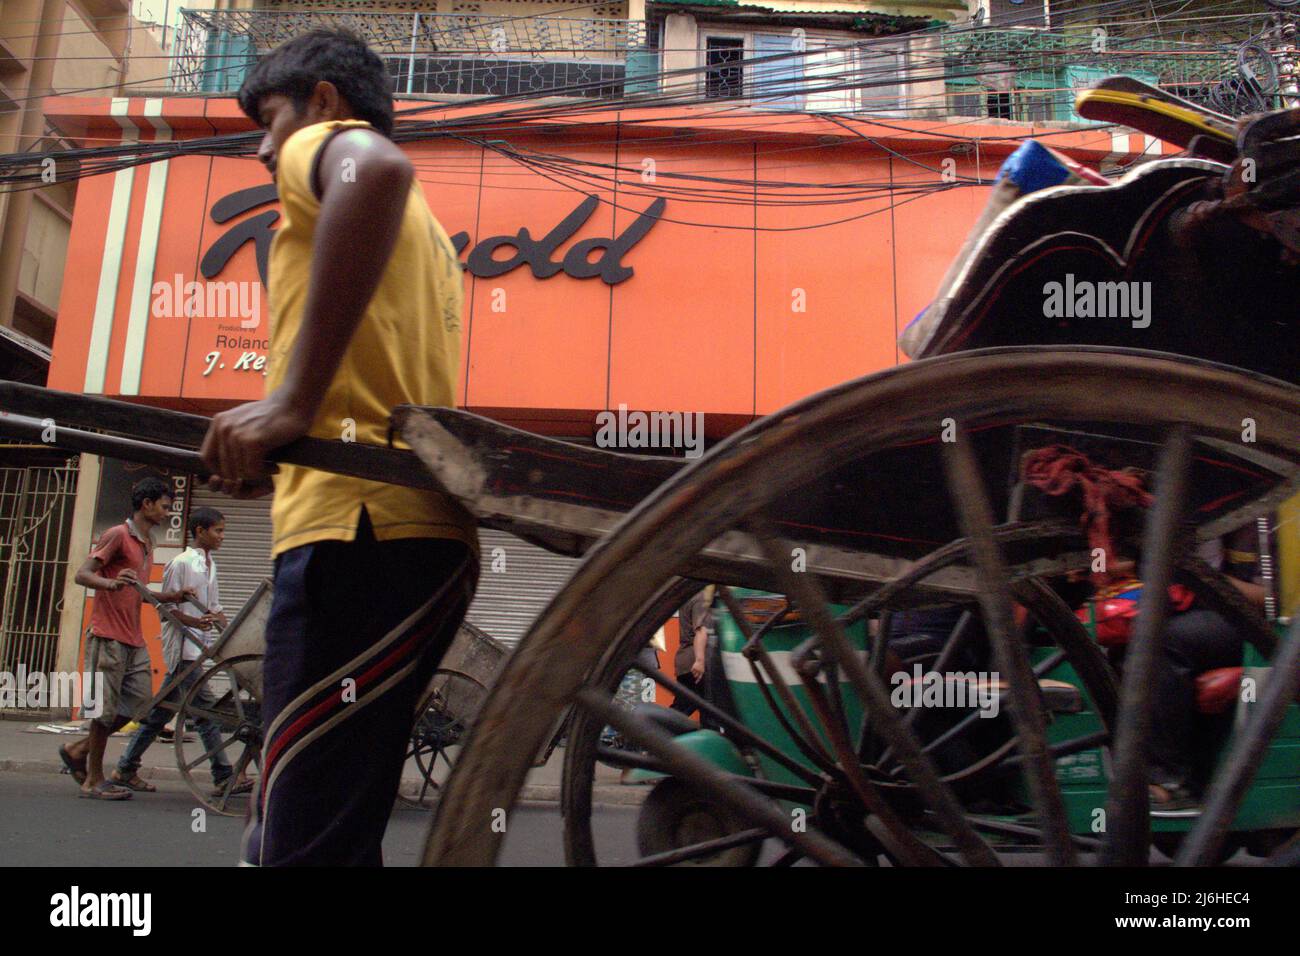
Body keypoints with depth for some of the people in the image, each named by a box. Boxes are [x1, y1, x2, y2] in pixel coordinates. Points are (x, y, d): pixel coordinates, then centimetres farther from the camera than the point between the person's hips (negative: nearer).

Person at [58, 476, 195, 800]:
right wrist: (111, 583, -33)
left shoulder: (146, 543, 20)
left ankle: (78, 750, 23)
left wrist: (173, 596, 14)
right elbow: (82, 574, -14)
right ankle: (94, 780, 10)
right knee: (106, 708, -2)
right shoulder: (118, 535, -7)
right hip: (109, 636, -9)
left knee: (139, 704, 7)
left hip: (135, 639, 9)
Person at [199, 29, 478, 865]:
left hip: (362, 531, -10)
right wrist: (274, 449, 29)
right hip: (419, 533, 10)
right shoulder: (423, 231, 31)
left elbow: (376, 168, -21)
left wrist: (293, 399, -24)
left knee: (305, 842, -10)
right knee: (316, 832, 14)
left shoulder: (322, 144, 6)